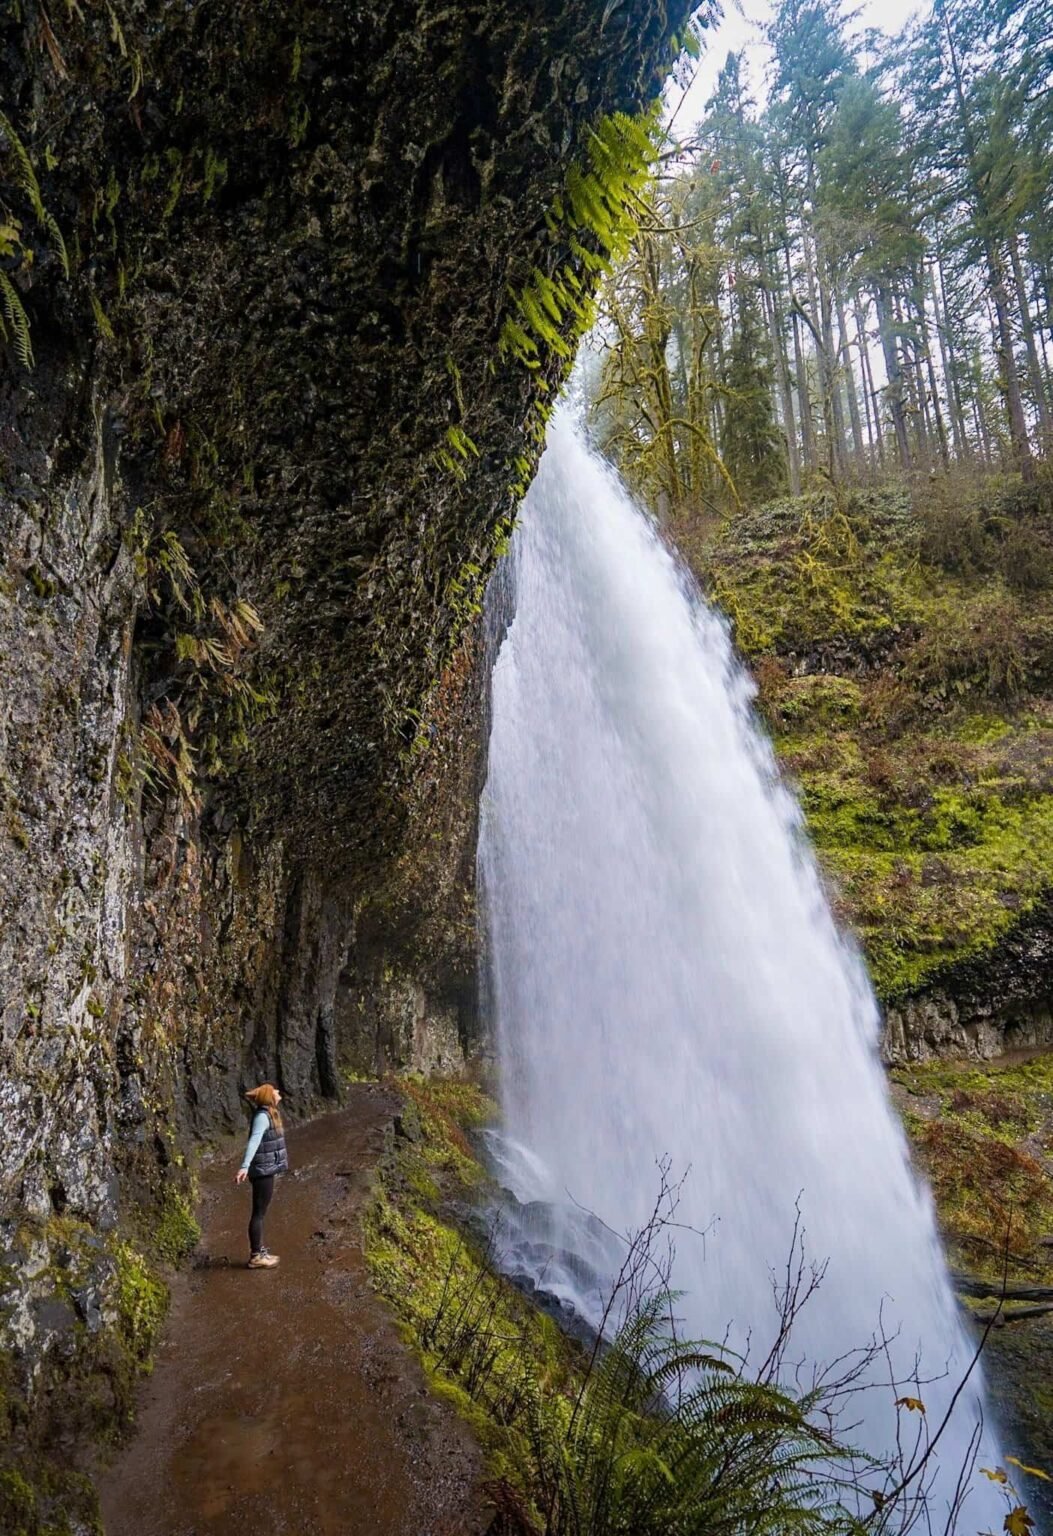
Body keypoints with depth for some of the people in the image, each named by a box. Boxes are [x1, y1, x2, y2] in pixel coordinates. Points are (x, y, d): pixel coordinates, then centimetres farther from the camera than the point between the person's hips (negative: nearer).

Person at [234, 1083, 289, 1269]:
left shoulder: (268, 1115, 11)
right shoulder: (262, 1116, -18)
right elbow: (253, 1142, -30)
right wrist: (245, 1167, -40)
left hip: (267, 1170, 10)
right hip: (263, 1171, -10)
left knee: (260, 1212, 16)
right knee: (259, 1213, -2)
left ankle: (259, 1251, 25)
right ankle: (256, 1256, 5)